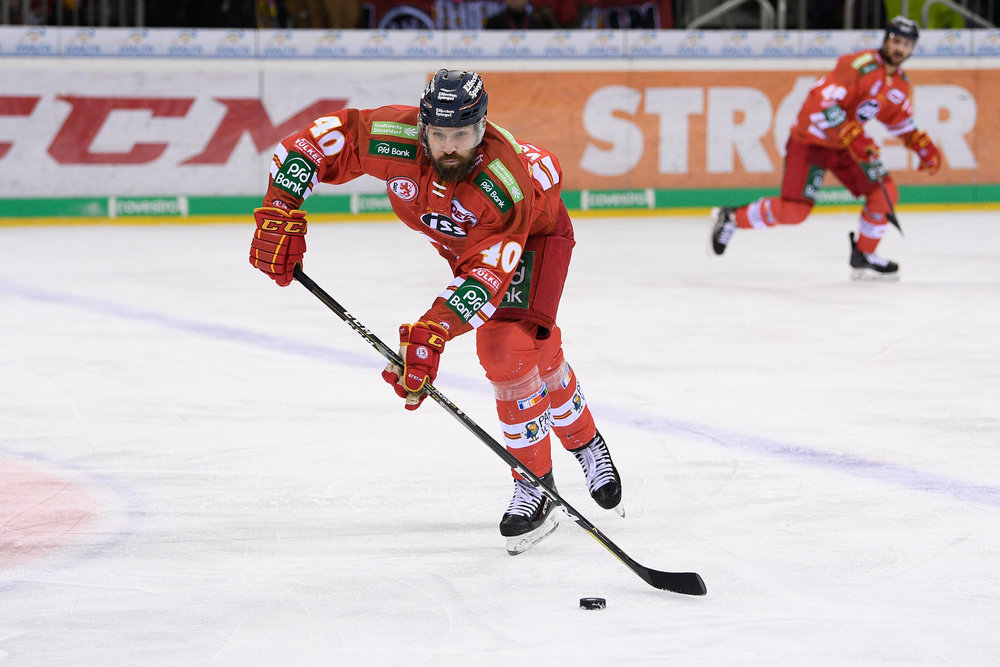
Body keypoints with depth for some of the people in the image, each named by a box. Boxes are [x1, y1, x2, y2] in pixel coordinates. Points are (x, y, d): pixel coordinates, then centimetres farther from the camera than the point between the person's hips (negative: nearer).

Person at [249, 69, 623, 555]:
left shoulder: (506, 183, -43)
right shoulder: (394, 138, -33)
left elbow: (486, 276, -45)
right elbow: (314, 143, -22)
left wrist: (431, 333, -54)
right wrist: (279, 214, -29)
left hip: (535, 234, -5)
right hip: (459, 238, 5)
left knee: (511, 347, -20)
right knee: (540, 355, 5)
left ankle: (535, 489, -4)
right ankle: (583, 440, 27)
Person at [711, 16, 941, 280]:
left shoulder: (900, 85, 4)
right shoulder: (862, 65, -24)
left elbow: (900, 120, 22)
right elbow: (821, 101, -30)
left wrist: (923, 145, 9)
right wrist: (852, 135, -34)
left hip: (849, 145, 8)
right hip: (810, 140, -8)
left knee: (885, 194, -5)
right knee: (793, 211, -13)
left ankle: (863, 257, 11)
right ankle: (731, 217, 8)